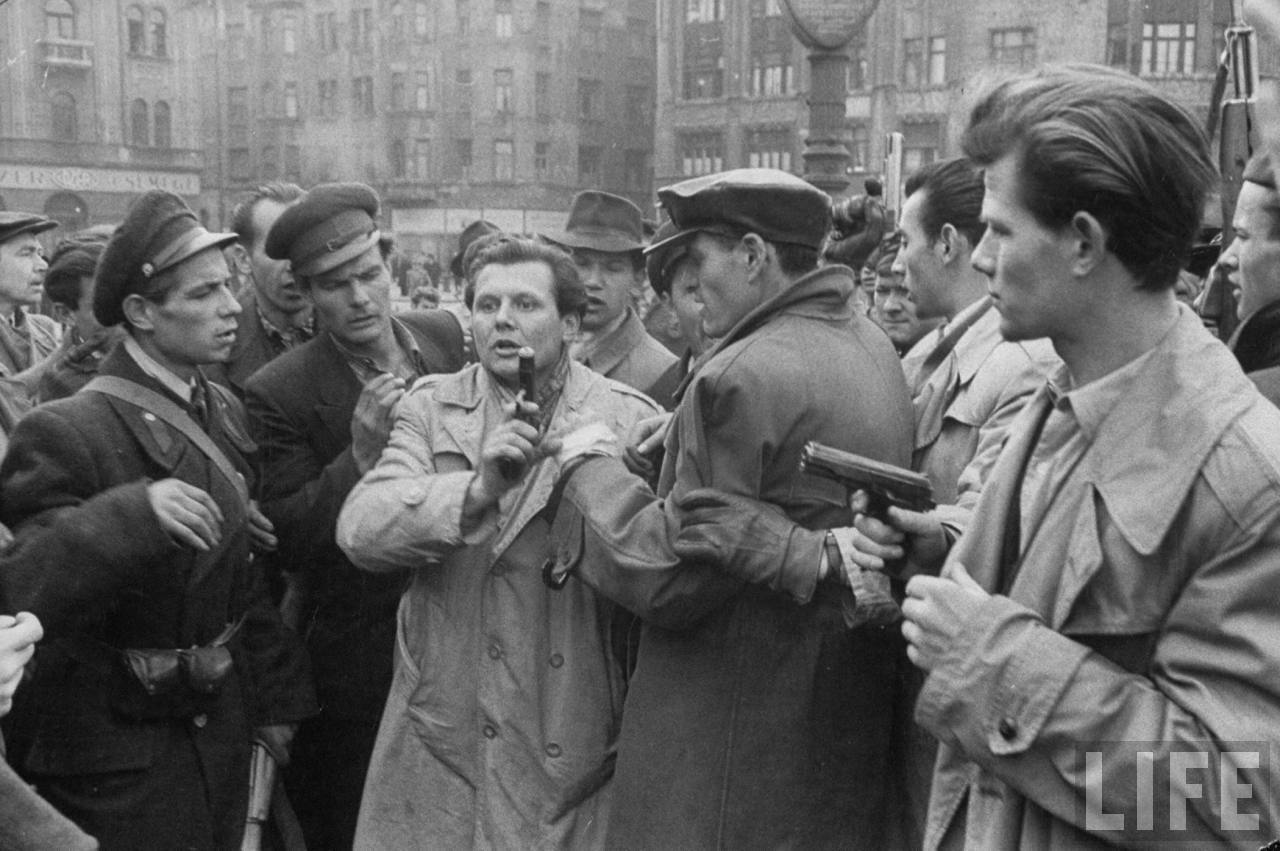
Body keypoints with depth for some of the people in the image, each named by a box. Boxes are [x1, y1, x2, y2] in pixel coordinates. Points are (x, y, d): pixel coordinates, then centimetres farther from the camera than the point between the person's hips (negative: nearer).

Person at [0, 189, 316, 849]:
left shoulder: (223, 411, 6)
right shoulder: (68, 431, -18)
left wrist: (276, 694, 12)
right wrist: (131, 515, -39)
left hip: (221, 727, 7)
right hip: (120, 759, -7)